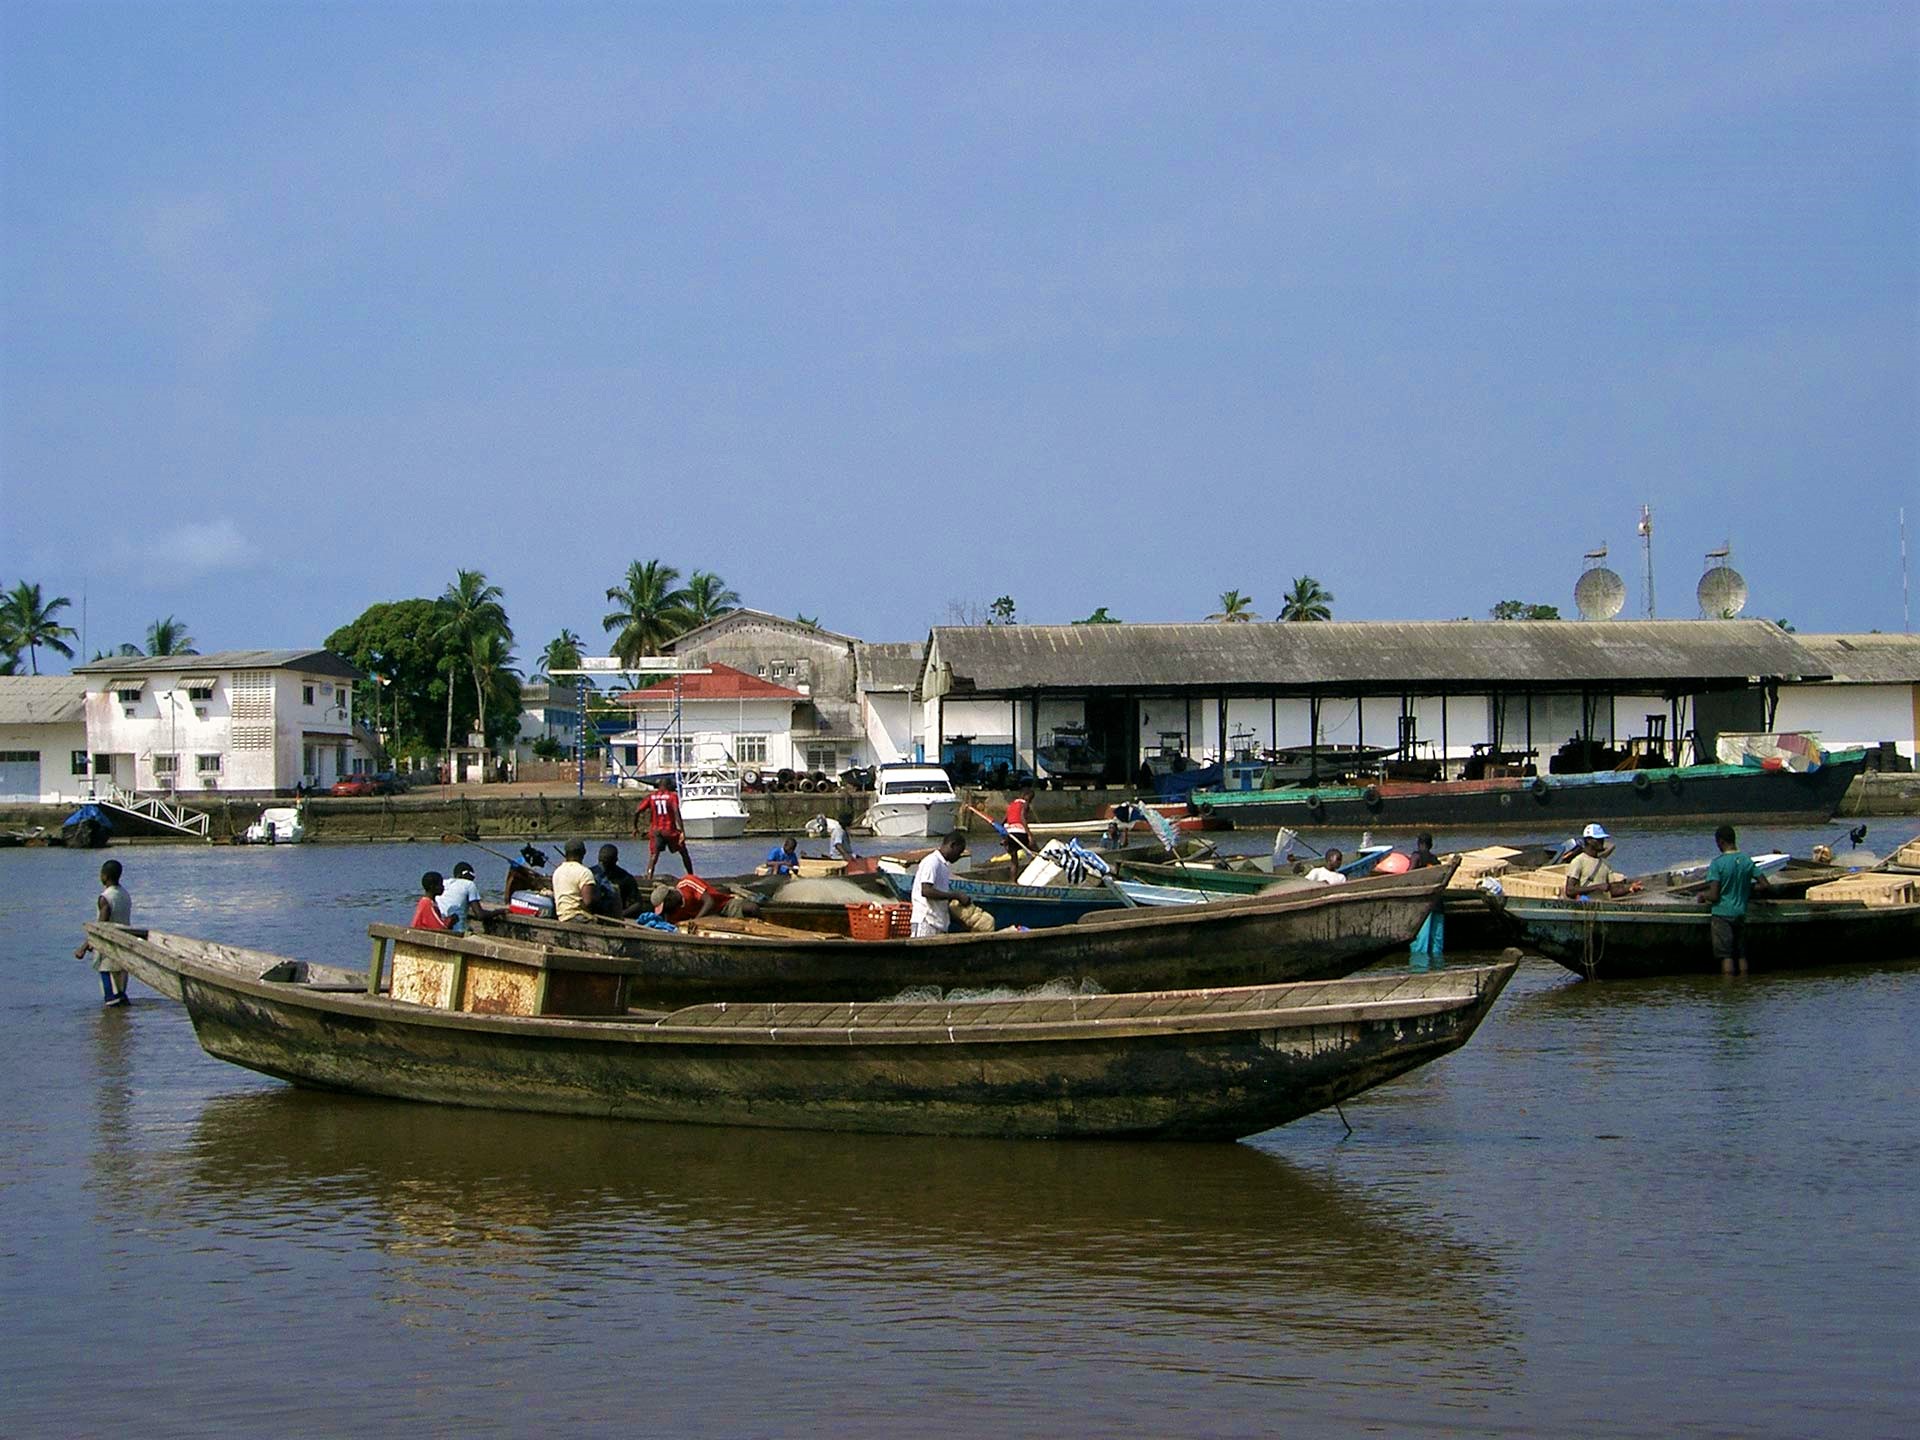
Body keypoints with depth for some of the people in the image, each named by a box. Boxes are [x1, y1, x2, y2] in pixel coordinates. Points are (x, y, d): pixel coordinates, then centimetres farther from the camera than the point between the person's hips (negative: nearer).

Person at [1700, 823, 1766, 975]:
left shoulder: (1717, 863, -15)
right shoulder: (1747, 860, 1)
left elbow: (1713, 895, -18)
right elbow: (1763, 884, 3)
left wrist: (1703, 895, 3)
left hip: (1722, 913, -5)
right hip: (1741, 913, 5)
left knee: (1726, 956, -2)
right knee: (1741, 955, 12)